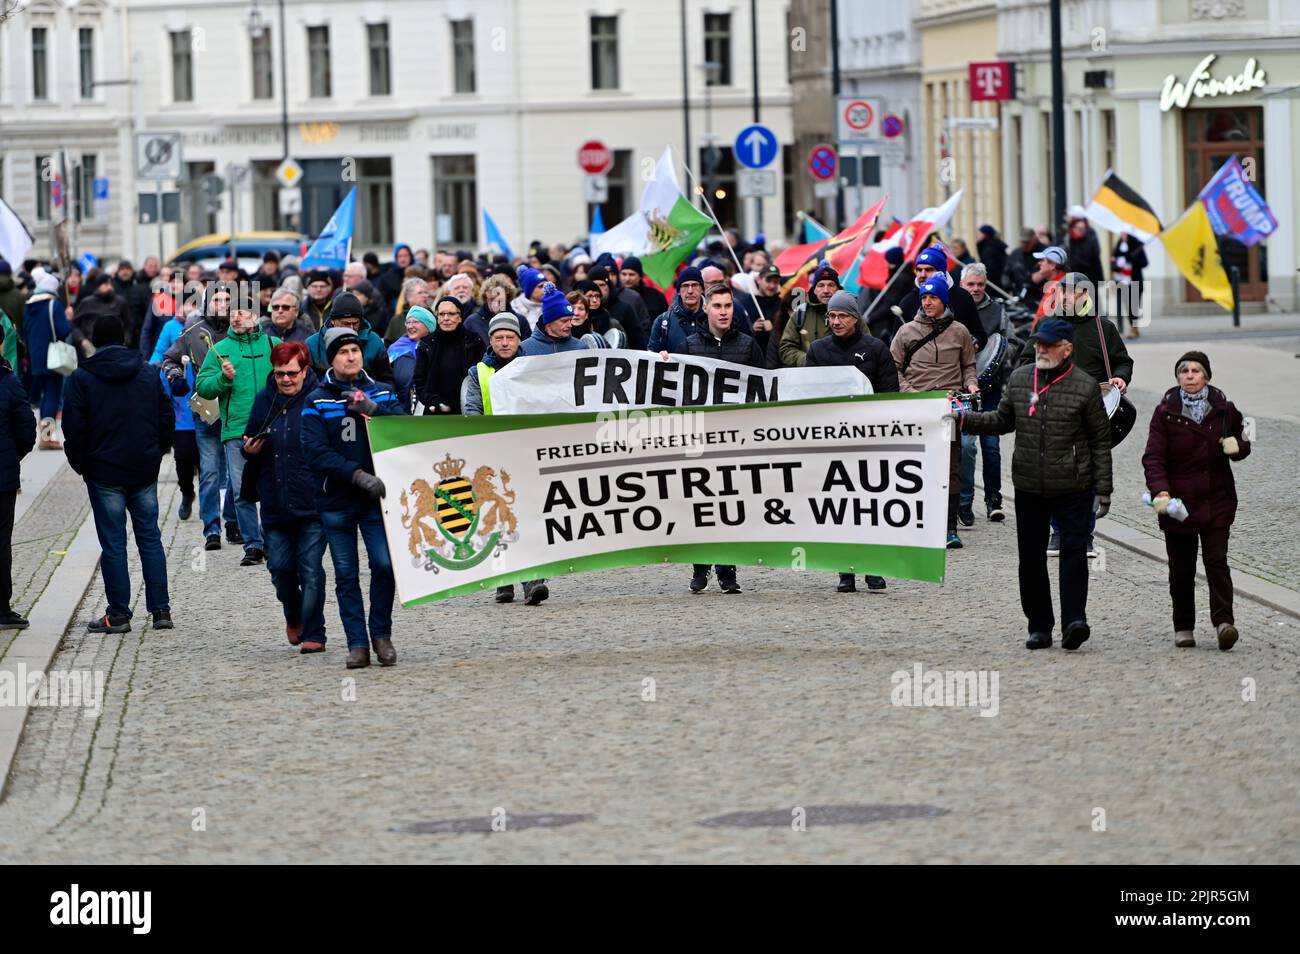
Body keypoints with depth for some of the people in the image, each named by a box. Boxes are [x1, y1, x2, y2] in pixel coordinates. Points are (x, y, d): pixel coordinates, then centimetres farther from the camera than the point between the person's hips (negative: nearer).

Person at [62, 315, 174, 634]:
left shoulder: (82, 377, -6)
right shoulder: (148, 373, 5)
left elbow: (74, 427, -8)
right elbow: (167, 418, 7)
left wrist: (81, 464, 4)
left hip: (104, 472, -3)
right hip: (144, 472, 3)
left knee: (113, 542, 0)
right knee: (150, 538, 9)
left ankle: (118, 613, 1)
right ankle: (160, 610, 7)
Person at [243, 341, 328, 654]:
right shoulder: (264, 400, 10)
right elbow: (251, 442, 22)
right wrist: (250, 450, 0)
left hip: (312, 502, -4)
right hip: (275, 504, 5)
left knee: (311, 570, -2)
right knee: (280, 566, 6)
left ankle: (313, 634, 6)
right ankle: (294, 618, 32)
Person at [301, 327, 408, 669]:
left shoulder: (382, 393, 9)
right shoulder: (317, 402, 1)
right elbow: (315, 451, -10)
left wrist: (373, 409, -16)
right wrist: (358, 475, -19)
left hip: (378, 499, 1)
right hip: (336, 500, 0)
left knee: (384, 564, -10)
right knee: (346, 574, 3)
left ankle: (381, 634, 7)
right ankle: (357, 643, 9)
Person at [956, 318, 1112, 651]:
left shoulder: (1085, 386, -4)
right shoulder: (1019, 379, 8)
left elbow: (1101, 442, -1)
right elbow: (1003, 421, 19)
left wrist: (1103, 489, -3)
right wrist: (965, 419, 4)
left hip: (1073, 487, -4)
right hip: (1028, 487, 4)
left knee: (1073, 551, -12)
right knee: (1031, 557, 7)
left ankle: (1074, 621, -17)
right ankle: (1039, 626, 16)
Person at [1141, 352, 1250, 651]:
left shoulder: (1223, 408, 3)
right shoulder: (1165, 412, -2)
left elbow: (1242, 443, 18)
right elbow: (1153, 457, -8)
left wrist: (1237, 446, -8)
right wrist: (1160, 491, -25)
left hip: (1217, 500, 0)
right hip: (1178, 502, 0)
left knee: (1216, 561, -9)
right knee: (1181, 569, 6)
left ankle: (1223, 622, -15)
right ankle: (1183, 627, 16)